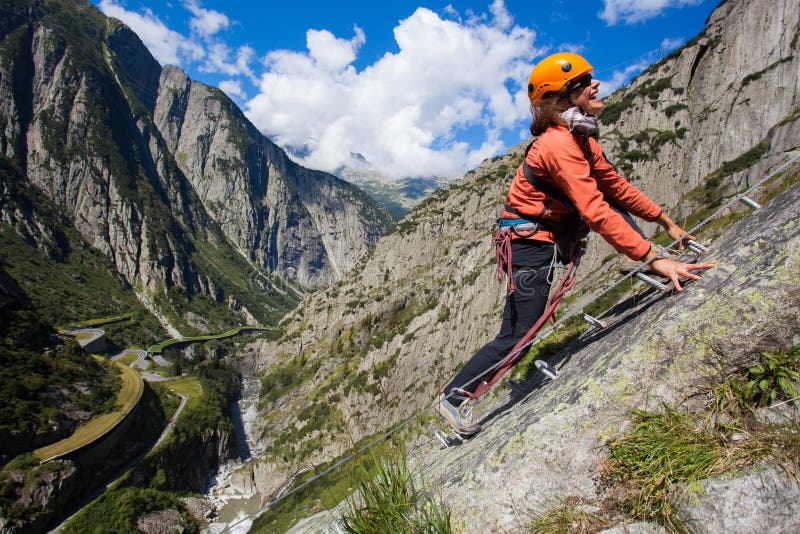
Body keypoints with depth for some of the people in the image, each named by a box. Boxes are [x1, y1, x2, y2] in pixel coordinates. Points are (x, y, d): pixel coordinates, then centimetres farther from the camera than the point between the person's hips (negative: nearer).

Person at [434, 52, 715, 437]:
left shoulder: (579, 138, 8)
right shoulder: (559, 144, -23)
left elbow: (615, 185, 14)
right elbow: (596, 212, -31)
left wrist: (665, 221, 13)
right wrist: (653, 257, -32)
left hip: (556, 230, 10)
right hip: (532, 244, -9)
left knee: (617, 205, 8)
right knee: (517, 337, -6)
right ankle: (451, 398, 6)